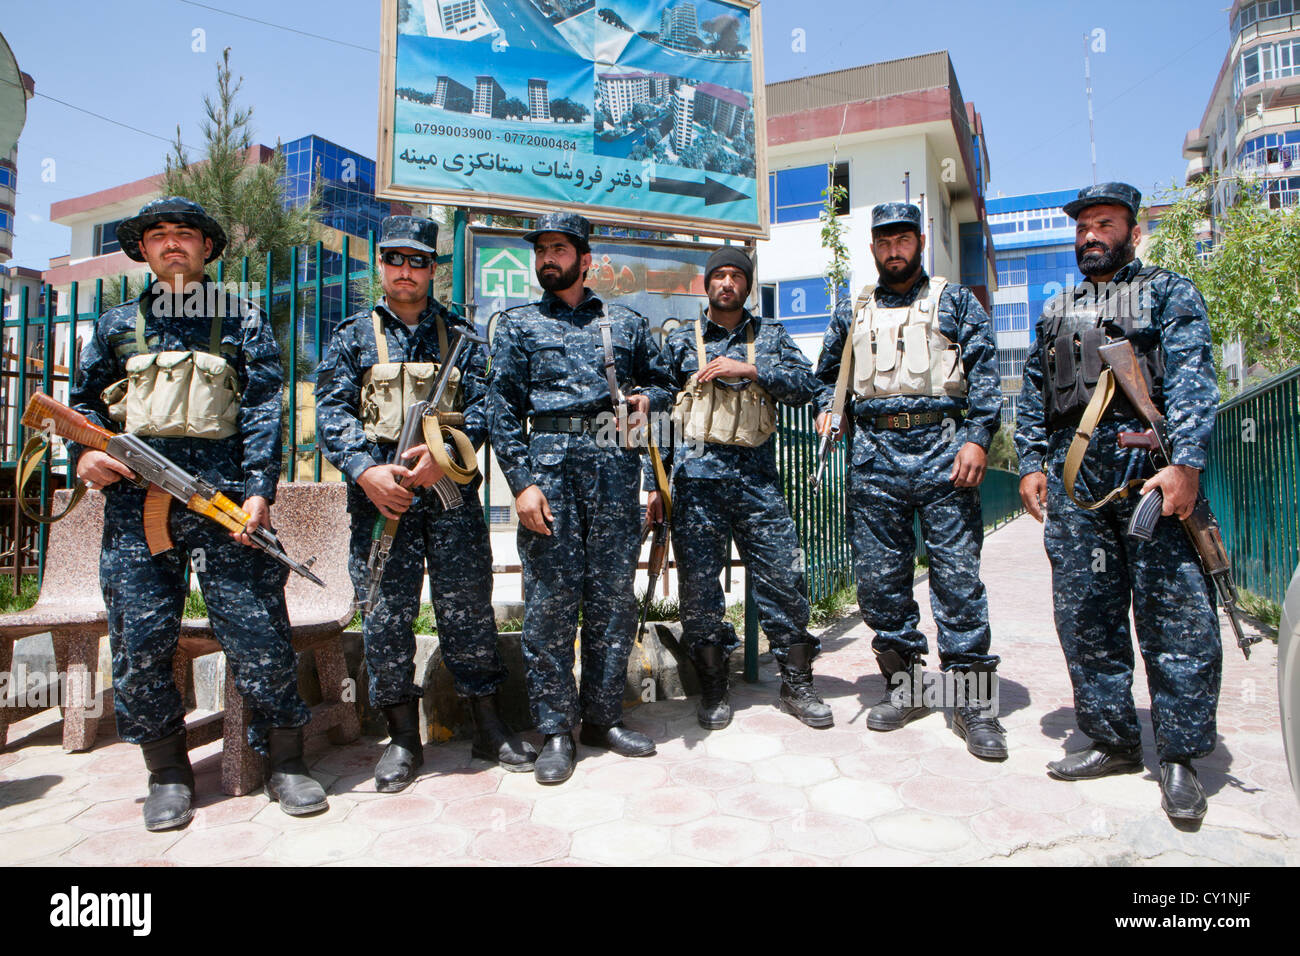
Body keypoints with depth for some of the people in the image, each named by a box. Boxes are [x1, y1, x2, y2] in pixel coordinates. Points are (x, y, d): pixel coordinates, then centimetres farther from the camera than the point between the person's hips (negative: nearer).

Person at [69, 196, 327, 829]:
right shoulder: (117, 325, 20)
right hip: (134, 498, 3)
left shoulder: (242, 320, 12)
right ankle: (167, 772, 18)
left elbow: (264, 409, 2)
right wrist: (85, 451, 2)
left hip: (223, 493, -3)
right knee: (139, 640, 2)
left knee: (257, 631, -5)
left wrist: (259, 489, -10)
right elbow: (83, 401, 25)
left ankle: (284, 761, 9)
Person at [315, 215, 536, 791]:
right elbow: (331, 412, 2)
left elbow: (482, 406, 2)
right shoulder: (353, 336, 12)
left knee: (468, 608, 4)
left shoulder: (459, 334, 13)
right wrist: (366, 470, -14)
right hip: (380, 493, 0)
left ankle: (488, 728, 17)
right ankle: (403, 739, 16)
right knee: (386, 614, 2)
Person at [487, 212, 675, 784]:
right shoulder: (517, 324, 12)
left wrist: (646, 398, 0)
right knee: (550, 598, -2)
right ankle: (555, 730, 9)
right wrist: (522, 482, -8)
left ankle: (603, 716, 18)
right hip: (549, 462, -2)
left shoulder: (626, 323, 18)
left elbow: (662, 381, 25)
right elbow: (502, 409, 3)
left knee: (613, 594, 4)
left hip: (615, 463, 2)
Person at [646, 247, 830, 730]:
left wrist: (750, 369, -10)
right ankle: (713, 690, 16)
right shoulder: (681, 341, 13)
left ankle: (796, 685, 14)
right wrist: (656, 483, 6)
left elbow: (808, 387, 2)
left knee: (784, 577, -1)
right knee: (699, 582, 1)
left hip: (758, 475, 1)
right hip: (697, 476, 0)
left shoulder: (772, 336, 15)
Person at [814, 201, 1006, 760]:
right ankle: (903, 686, 17)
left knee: (957, 573, -5)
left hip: (943, 449, -3)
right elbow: (827, 373, 29)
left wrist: (977, 437, -10)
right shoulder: (851, 313, 20)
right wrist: (829, 411, 9)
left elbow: (985, 373, 3)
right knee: (879, 576, 3)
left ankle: (972, 699, 4)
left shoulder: (955, 302, 12)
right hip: (874, 454, 3)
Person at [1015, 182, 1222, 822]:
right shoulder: (1056, 310, 24)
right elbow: (1033, 394, 21)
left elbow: (1191, 377, -3)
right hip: (1072, 473, 4)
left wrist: (1186, 461, -16)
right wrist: (1031, 463, 8)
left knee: (1176, 613, -5)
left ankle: (1179, 756, 8)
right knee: (1085, 615, 4)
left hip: (1151, 462, -4)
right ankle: (1112, 741, 16)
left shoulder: (1168, 291, 11)